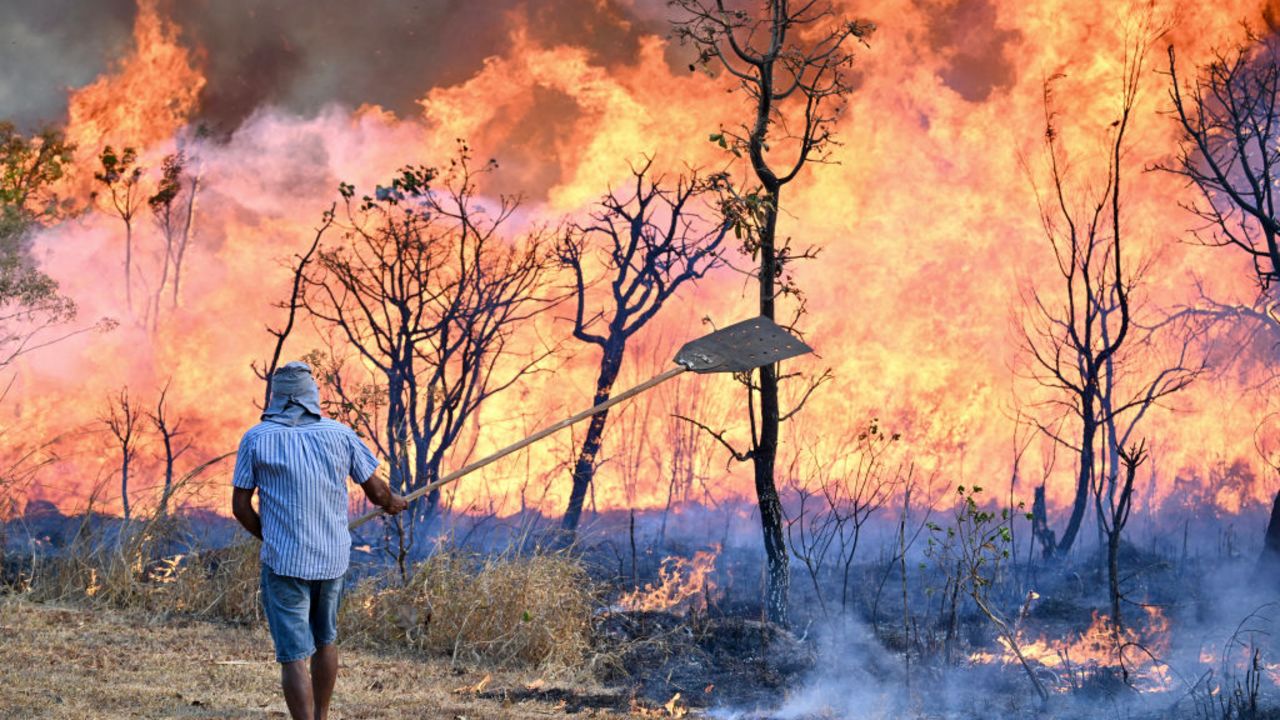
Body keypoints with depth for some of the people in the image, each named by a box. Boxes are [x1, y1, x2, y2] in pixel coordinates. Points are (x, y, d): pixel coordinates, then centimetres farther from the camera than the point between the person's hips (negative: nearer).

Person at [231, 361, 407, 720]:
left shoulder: (256, 438, -5)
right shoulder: (338, 434, 0)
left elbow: (240, 506, -2)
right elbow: (376, 491, 6)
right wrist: (392, 502, 29)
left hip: (283, 560, -3)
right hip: (332, 556, 3)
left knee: (294, 656, -4)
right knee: (324, 641, 23)